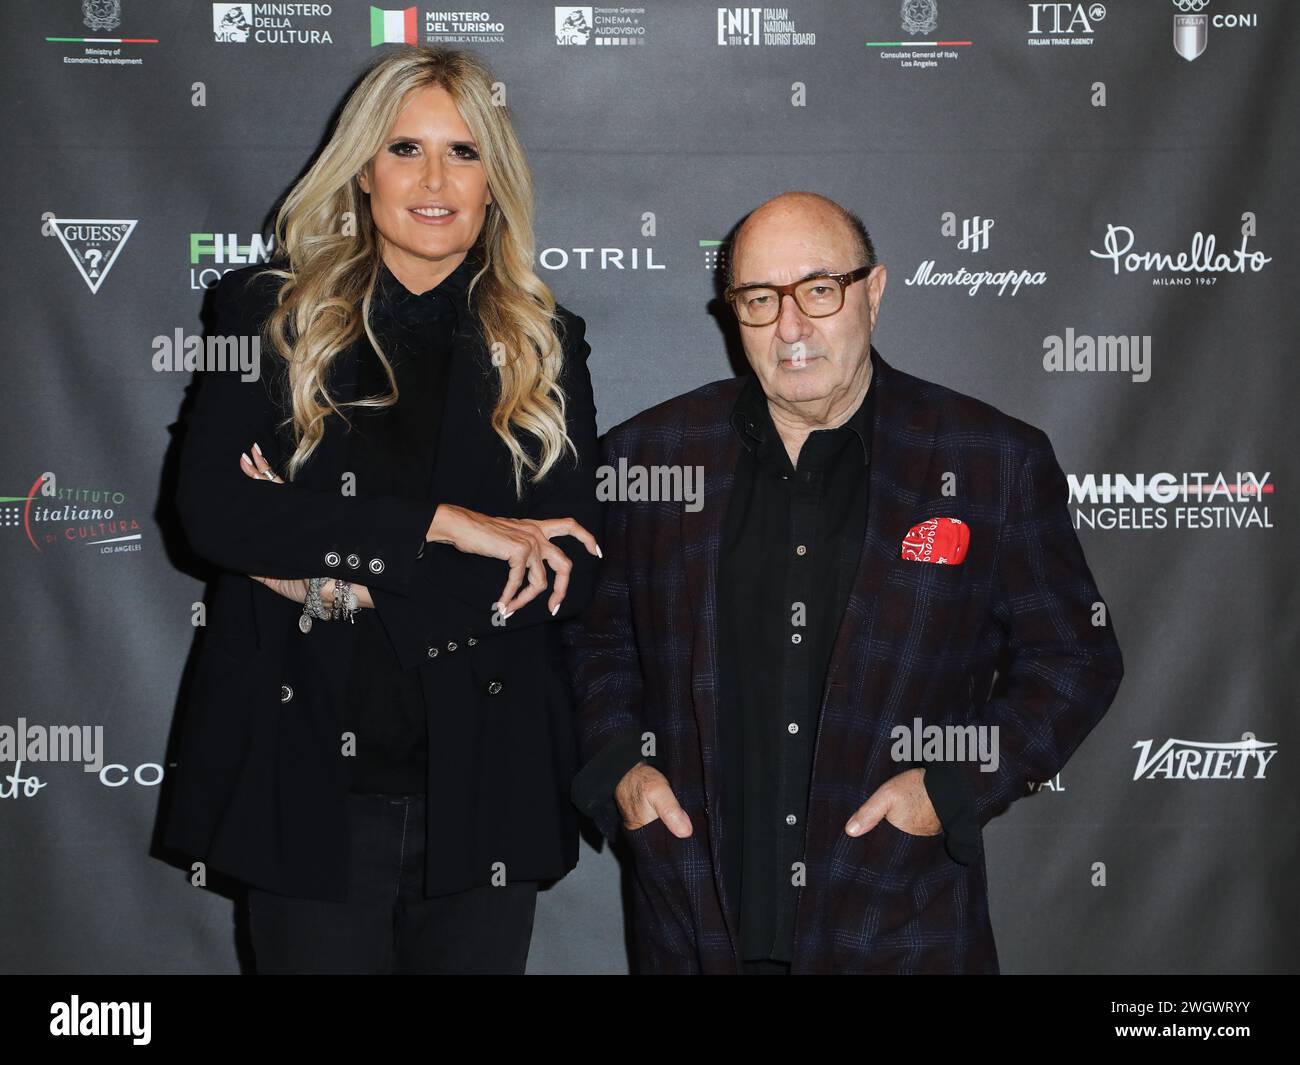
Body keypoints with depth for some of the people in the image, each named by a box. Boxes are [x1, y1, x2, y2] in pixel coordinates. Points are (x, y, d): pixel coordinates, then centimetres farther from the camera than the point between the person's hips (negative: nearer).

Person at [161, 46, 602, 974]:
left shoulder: (545, 347, 5)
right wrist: (439, 525, -18)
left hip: (484, 792, 1)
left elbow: (570, 573, -5)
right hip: (306, 786, -1)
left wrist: (343, 575, -13)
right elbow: (211, 509, -13)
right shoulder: (271, 316, 2)